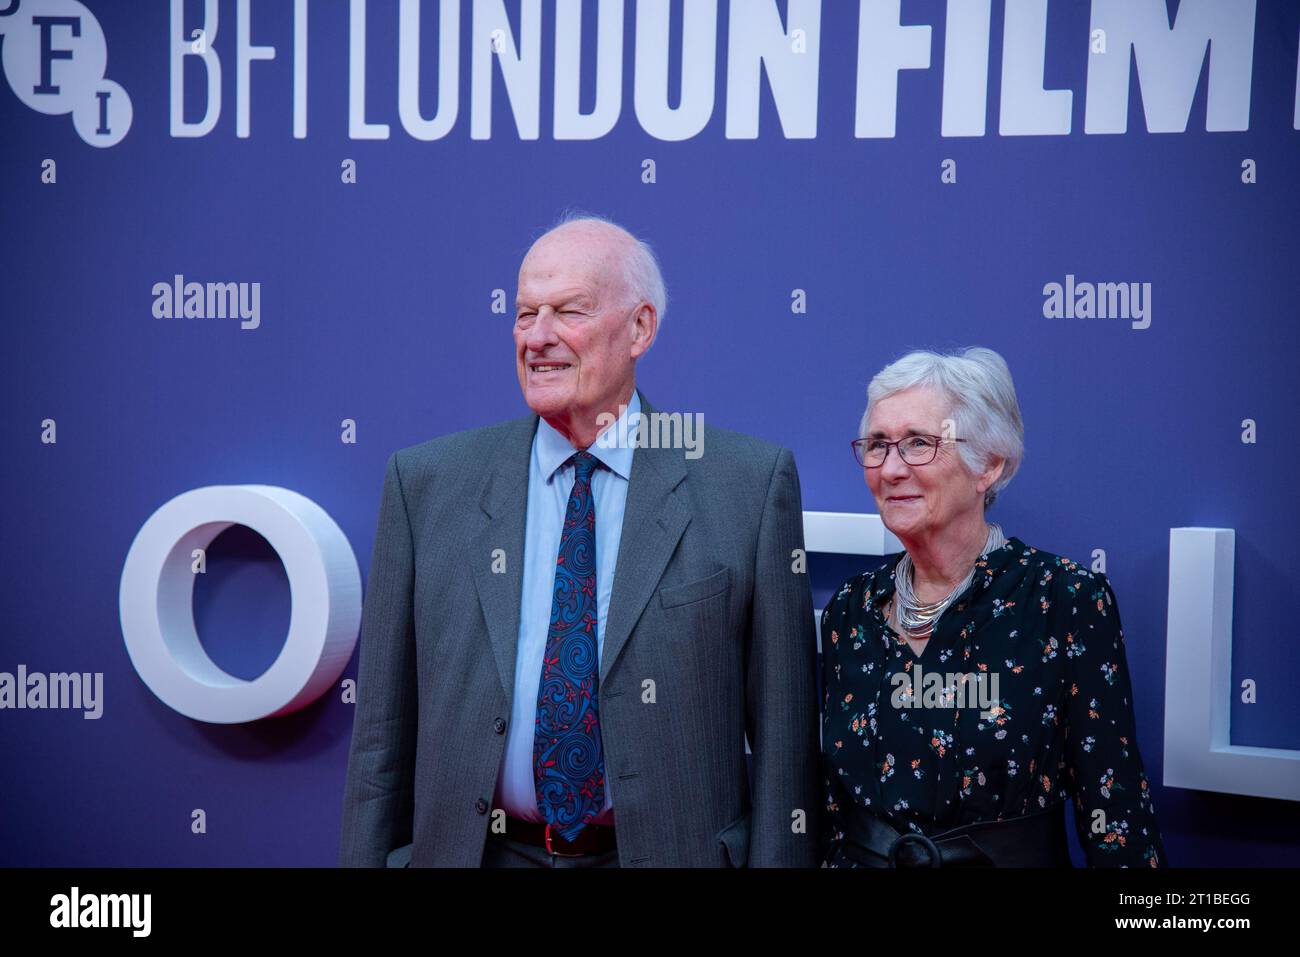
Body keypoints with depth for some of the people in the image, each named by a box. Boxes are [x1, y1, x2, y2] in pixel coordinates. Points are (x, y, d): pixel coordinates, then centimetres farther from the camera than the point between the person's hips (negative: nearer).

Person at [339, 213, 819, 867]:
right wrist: (369, 856, -1)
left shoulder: (751, 482, -6)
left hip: (675, 848, -1)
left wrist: (779, 859, -9)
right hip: (478, 850, 2)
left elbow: (781, 728, -5)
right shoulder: (423, 484, 0)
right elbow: (383, 723, 2)